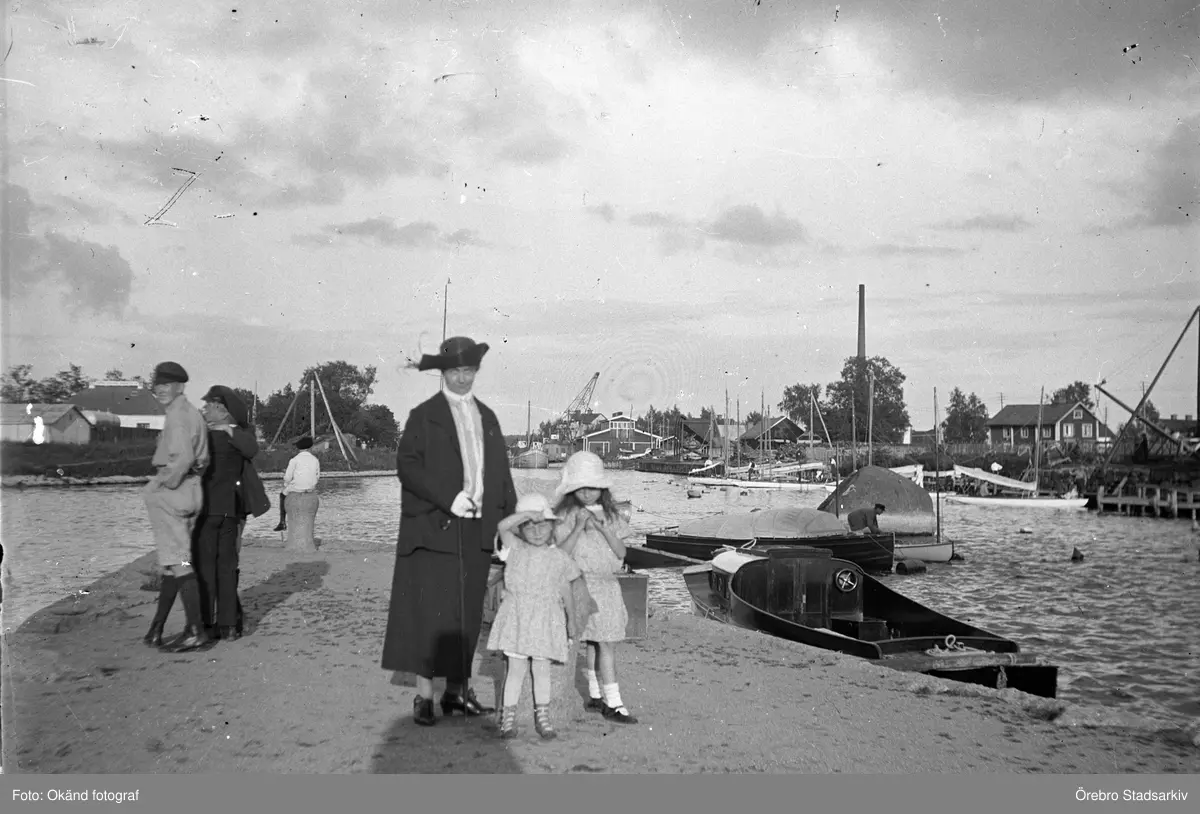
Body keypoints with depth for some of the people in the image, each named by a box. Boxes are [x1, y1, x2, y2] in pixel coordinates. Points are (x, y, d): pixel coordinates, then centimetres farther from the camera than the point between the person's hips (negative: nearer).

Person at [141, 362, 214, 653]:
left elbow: (183, 458, -27)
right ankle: (156, 628, 21)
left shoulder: (178, 414, -14)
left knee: (177, 563, -6)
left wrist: (166, 484, -17)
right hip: (191, 492, 10)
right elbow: (203, 459, 25)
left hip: (172, 494, -10)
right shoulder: (193, 413, 18)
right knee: (173, 561, 13)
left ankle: (197, 631, -5)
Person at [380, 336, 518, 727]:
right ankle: (424, 695, 4)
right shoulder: (423, 415, 2)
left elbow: (501, 473, 15)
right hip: (435, 530, -5)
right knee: (431, 613, -5)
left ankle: (457, 691, 16)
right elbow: (407, 466, -8)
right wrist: (448, 499, -18)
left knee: (468, 615, 7)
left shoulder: (487, 417, 17)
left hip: (478, 530, 5)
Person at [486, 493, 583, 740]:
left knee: (542, 669, 6)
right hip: (517, 617, -1)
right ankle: (508, 716, 13)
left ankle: (542, 716, 18)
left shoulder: (559, 557, 4)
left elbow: (566, 589, 13)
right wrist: (527, 514, -24)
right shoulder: (515, 550, 0)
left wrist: (572, 618, 18)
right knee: (516, 668, 3)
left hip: (546, 620, 1)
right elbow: (502, 526, -19)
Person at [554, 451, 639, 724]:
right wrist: (579, 528, -18)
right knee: (605, 642, -8)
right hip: (583, 585, -4)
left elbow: (621, 552, 2)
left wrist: (604, 529, -12)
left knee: (595, 642, 8)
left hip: (608, 585, 4)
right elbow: (561, 553, -10)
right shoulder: (566, 516, -2)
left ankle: (596, 695, 21)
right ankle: (612, 702, -3)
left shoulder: (611, 515, 9)